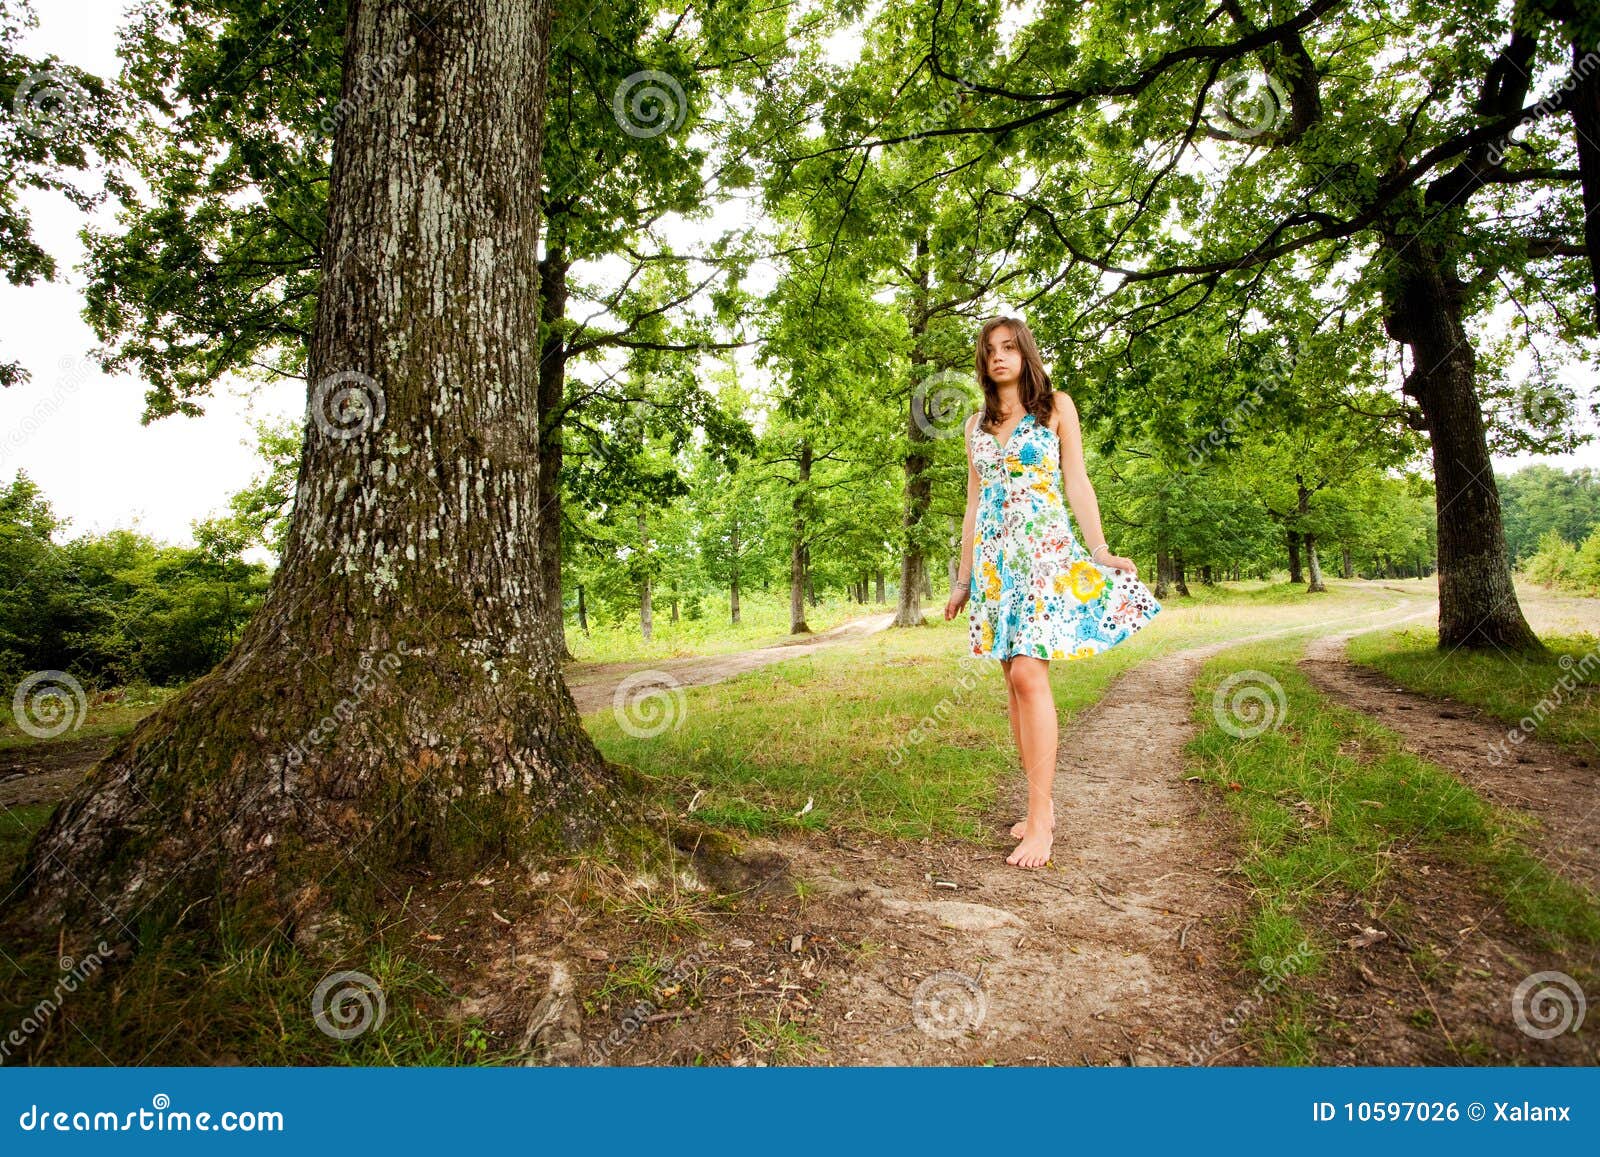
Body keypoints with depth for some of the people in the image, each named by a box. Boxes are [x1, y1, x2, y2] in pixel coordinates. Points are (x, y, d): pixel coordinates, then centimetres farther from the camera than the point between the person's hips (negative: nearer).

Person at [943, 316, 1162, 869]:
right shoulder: (977, 424, 18)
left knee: (1028, 673, -17)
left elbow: (1077, 482, 2)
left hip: (1044, 551, -5)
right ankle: (1041, 806, 11)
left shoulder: (1055, 406, 7)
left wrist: (1099, 550, -10)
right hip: (994, 558, 5)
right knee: (1015, 681, 2)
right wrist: (963, 576, 15)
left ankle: (1040, 820, -12)